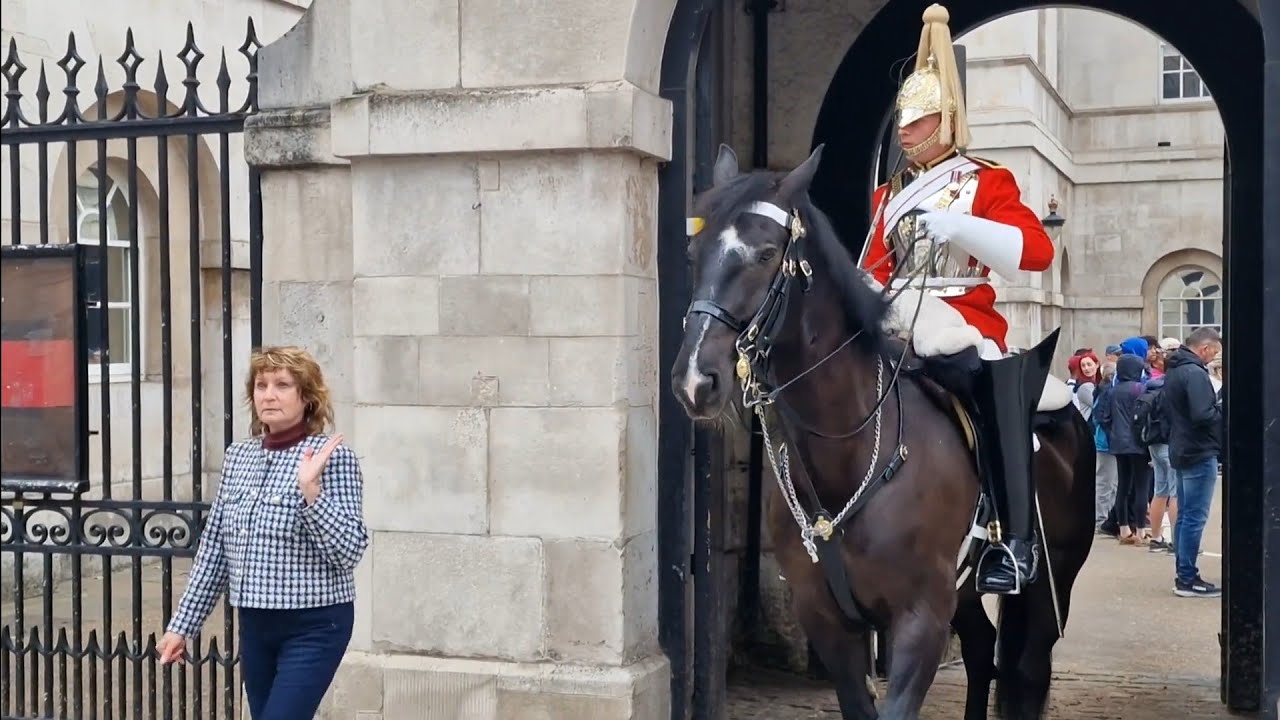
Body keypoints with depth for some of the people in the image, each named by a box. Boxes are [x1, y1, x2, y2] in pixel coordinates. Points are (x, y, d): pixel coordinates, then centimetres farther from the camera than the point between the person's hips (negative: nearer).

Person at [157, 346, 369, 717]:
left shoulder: (332, 455, -12)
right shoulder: (238, 456, 7)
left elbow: (349, 551, -18)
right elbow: (214, 546, 11)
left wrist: (310, 489, -29)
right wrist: (182, 623, 10)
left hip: (314, 626, -6)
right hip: (255, 624, 7)